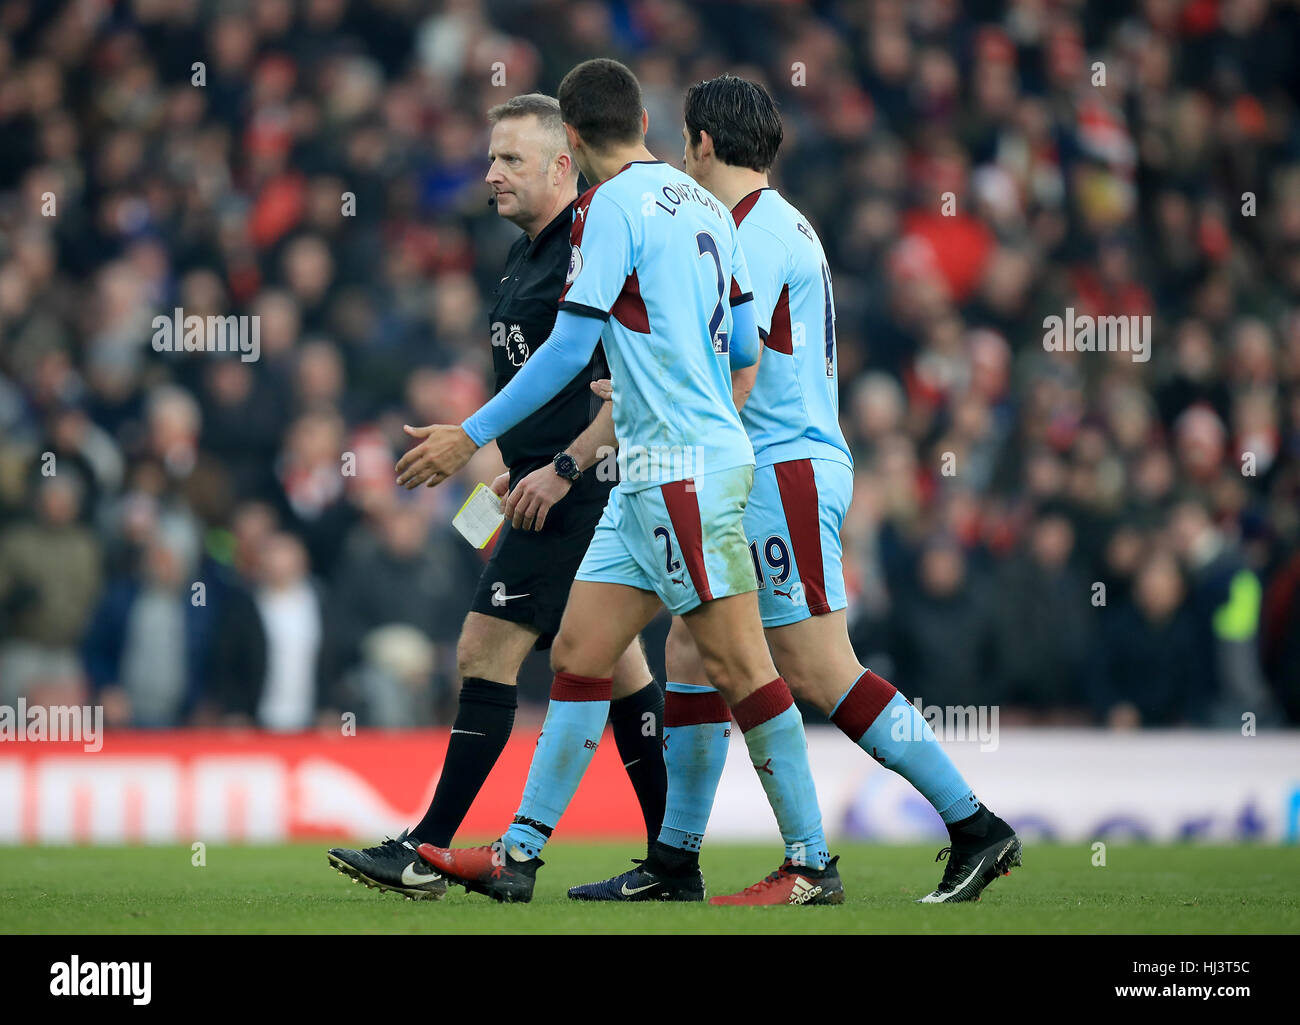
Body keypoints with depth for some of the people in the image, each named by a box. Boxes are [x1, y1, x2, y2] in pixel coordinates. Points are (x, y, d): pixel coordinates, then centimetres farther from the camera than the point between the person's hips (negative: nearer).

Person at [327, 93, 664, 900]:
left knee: (487, 652, -11)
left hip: (573, 495, -10)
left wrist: (564, 466, -22)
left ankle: (428, 851, -11)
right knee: (614, 660, 10)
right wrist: (519, 465, 18)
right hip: (550, 489, 10)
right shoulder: (527, 255, 16)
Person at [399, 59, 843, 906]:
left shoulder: (613, 206, -9)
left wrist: (472, 437, -7)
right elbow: (744, 345, 17)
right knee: (578, 655, 8)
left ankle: (812, 866, -5)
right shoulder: (703, 204, 14)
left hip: (682, 467, -9)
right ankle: (519, 856, 8)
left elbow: (568, 349, -13)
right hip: (652, 476, 9)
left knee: (736, 661, -7)